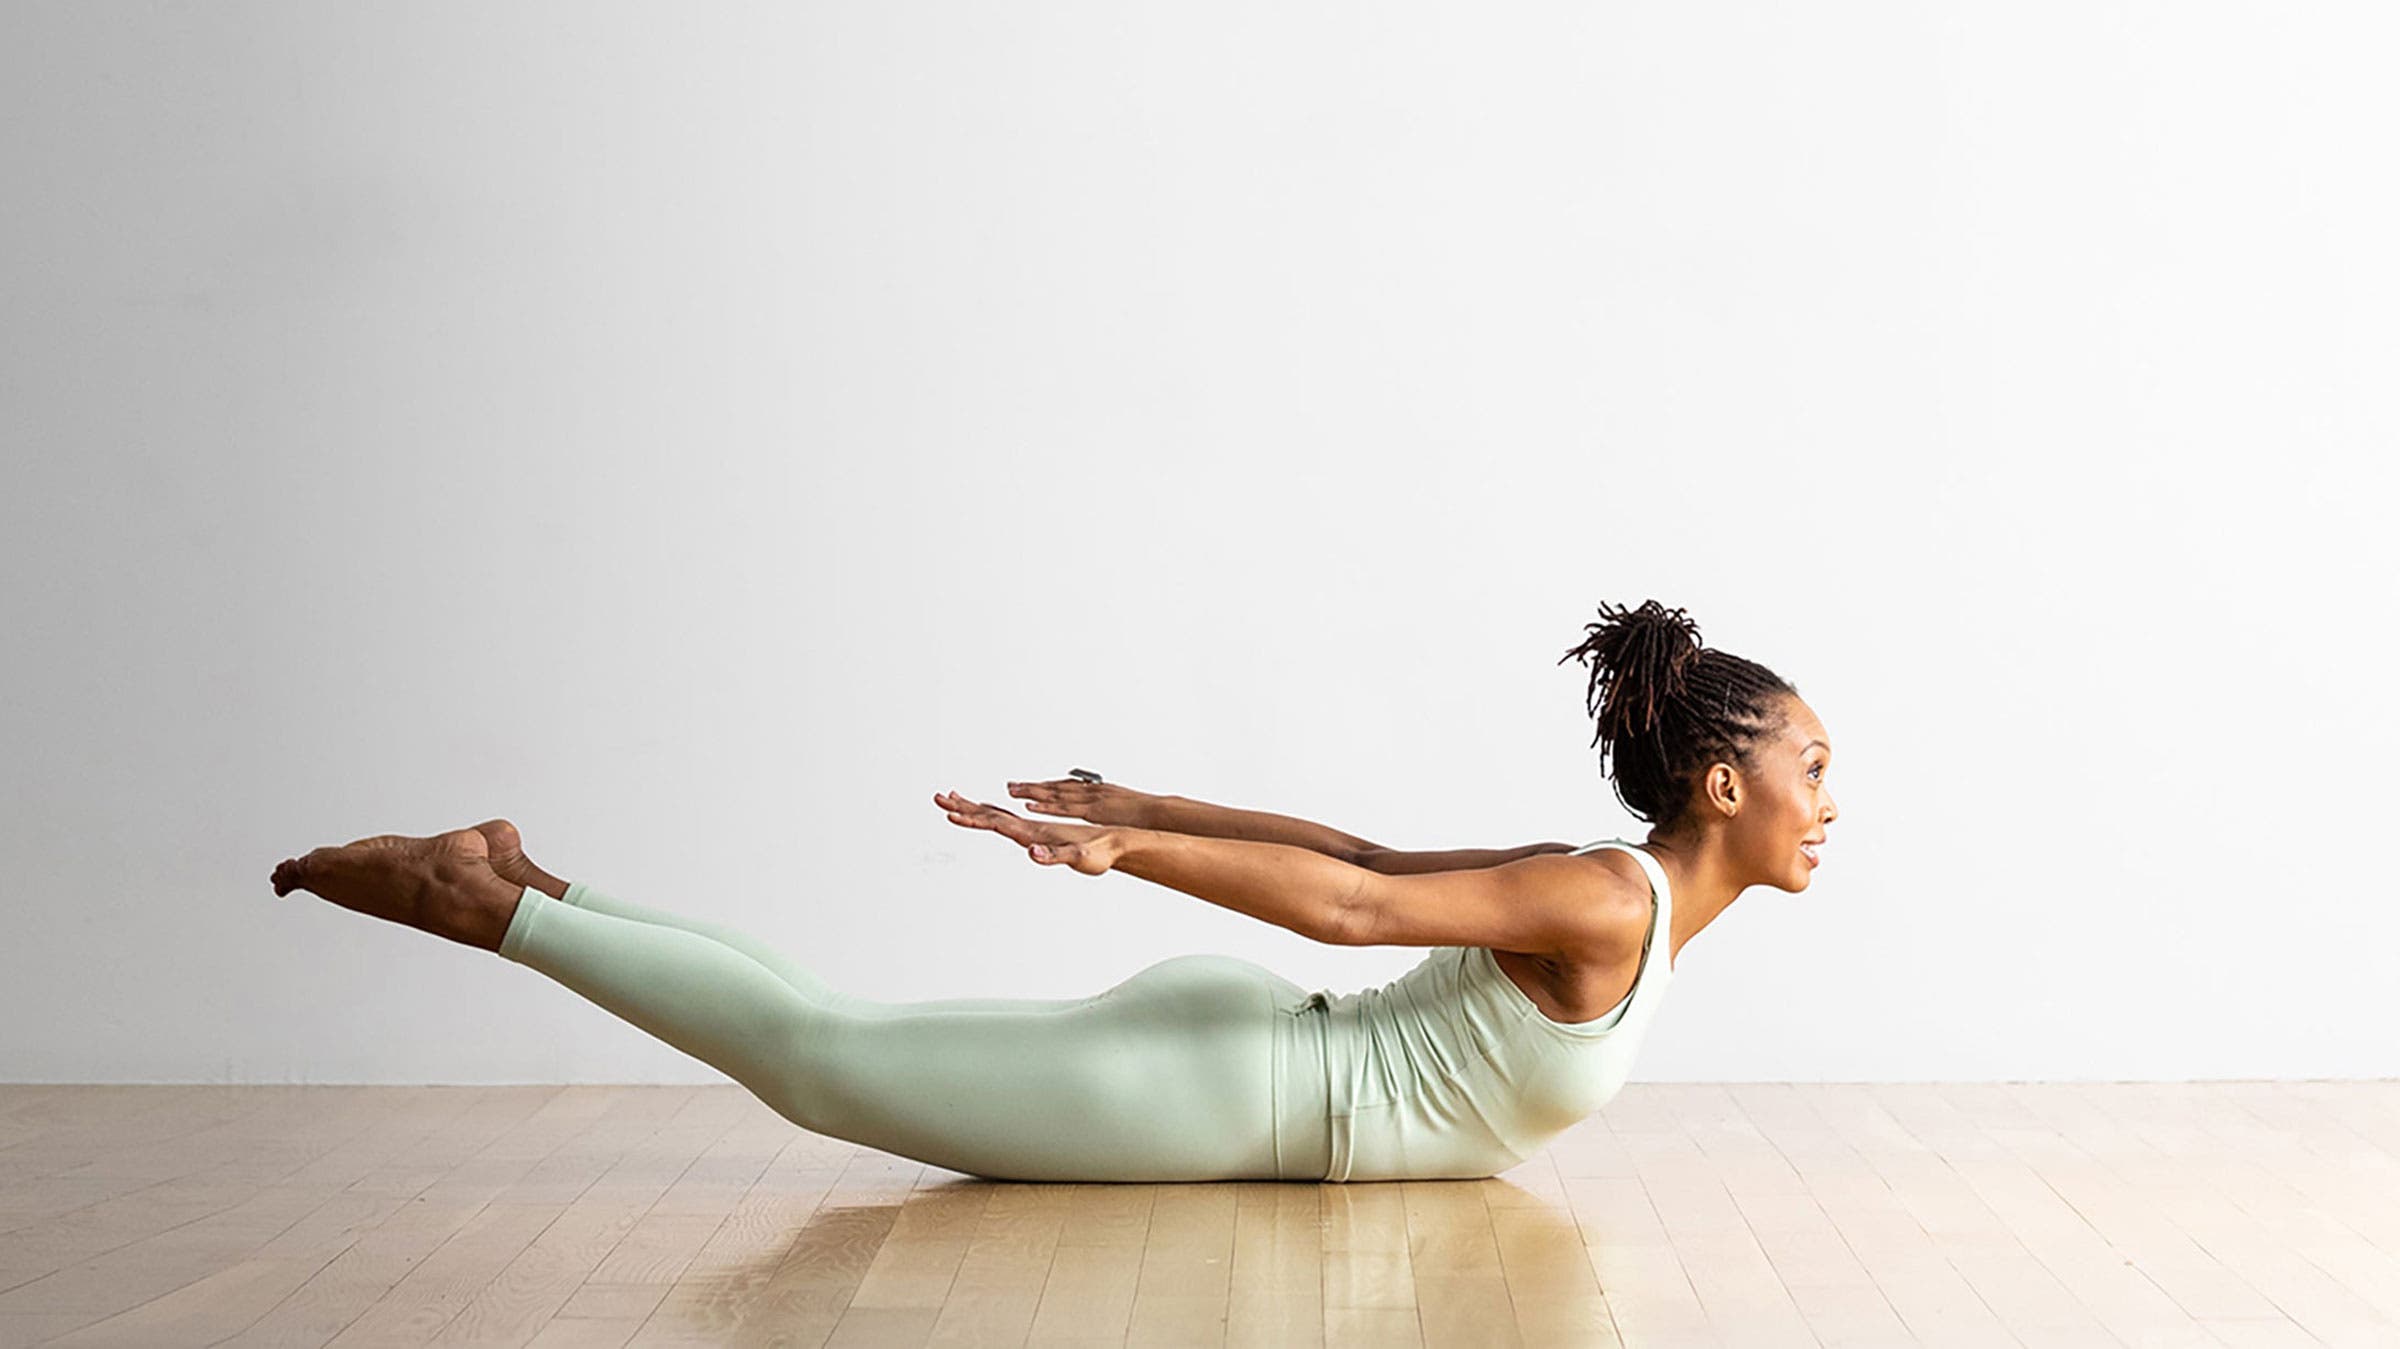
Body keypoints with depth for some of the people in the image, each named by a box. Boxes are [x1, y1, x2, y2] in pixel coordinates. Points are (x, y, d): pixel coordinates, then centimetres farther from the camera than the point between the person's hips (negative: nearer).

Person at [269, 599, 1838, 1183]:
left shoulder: (1607, 886, 15)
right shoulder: (1609, 902, -16)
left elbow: (1355, 851, 15)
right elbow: (1347, 904, -24)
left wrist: (1139, 810, 17)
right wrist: (1123, 847, -26)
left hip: (1236, 1054, 8)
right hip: (1220, 1089, -8)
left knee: (838, 1042, 10)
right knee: (832, 1055, -6)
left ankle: (526, 886, 13)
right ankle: (494, 905, 0)